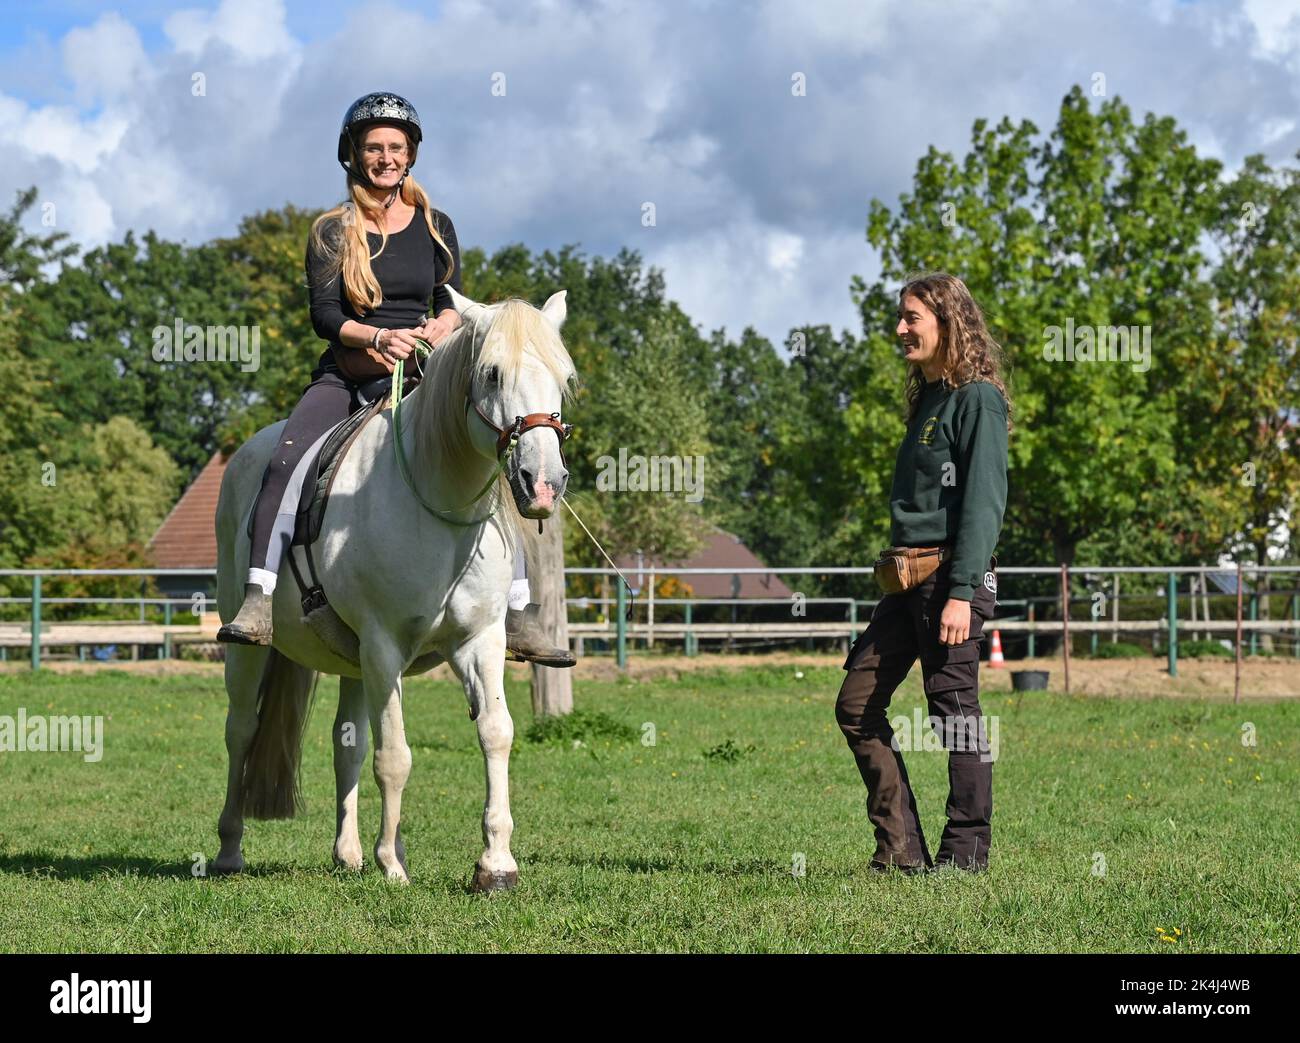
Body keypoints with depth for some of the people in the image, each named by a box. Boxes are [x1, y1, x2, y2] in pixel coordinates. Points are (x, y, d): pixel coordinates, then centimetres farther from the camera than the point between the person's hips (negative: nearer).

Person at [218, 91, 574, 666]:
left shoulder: (436, 227, 11)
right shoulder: (332, 230, 4)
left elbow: (453, 303, 6)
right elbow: (324, 313, -4)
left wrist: (436, 329, -17)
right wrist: (378, 338, -22)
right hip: (346, 375, -1)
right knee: (286, 458, -27)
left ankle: (518, 615, -14)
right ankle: (259, 600, -30)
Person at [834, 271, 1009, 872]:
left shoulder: (978, 399, -8)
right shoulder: (928, 398, 20)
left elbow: (984, 500, -15)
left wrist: (962, 592, -21)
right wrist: (897, 575, 20)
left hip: (951, 575, -10)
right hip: (908, 579, 10)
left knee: (955, 710, -4)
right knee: (856, 705, 5)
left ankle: (965, 851, 4)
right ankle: (901, 849, 7)